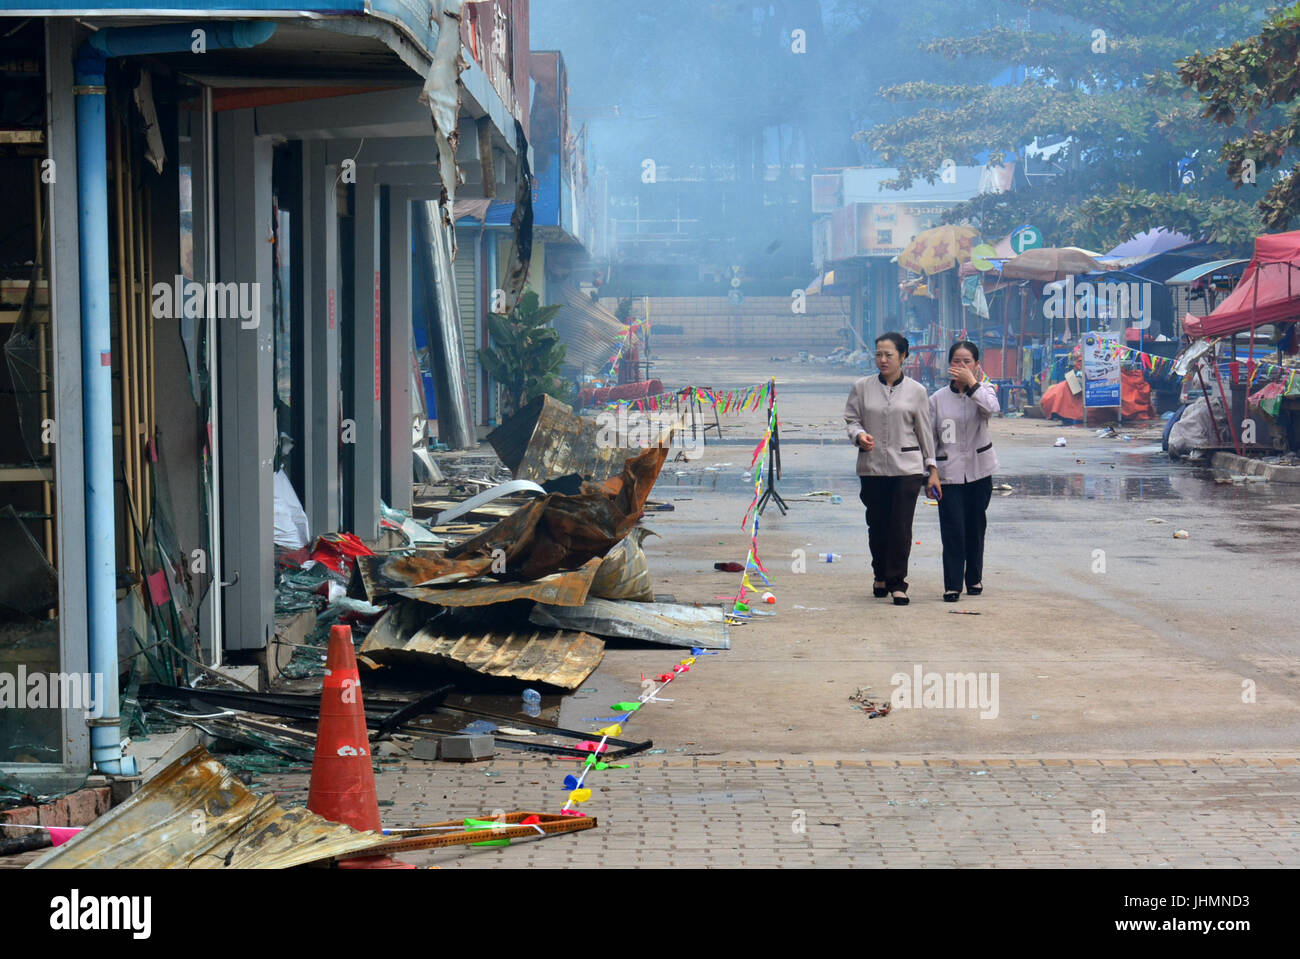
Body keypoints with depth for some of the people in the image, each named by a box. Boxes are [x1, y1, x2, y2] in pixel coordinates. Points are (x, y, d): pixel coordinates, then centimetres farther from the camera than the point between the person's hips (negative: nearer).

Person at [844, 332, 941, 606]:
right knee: (877, 525, 7)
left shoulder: (915, 391, 4)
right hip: (872, 467, 1)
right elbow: (851, 419, 8)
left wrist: (932, 469, 7)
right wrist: (859, 435, -15)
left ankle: (897, 582, 2)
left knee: (901, 526, -6)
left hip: (906, 467, -1)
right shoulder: (862, 387, 4)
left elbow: (924, 431, 8)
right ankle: (881, 576, 27)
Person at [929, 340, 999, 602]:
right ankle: (952, 585, -5)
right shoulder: (938, 399, 1)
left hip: (980, 470, 1)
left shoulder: (984, 391, 2)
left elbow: (992, 407, -23)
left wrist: (972, 383, -23)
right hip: (949, 472, -1)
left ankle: (974, 578, 26)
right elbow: (929, 438, 4)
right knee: (953, 529, -8)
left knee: (976, 527, 10)